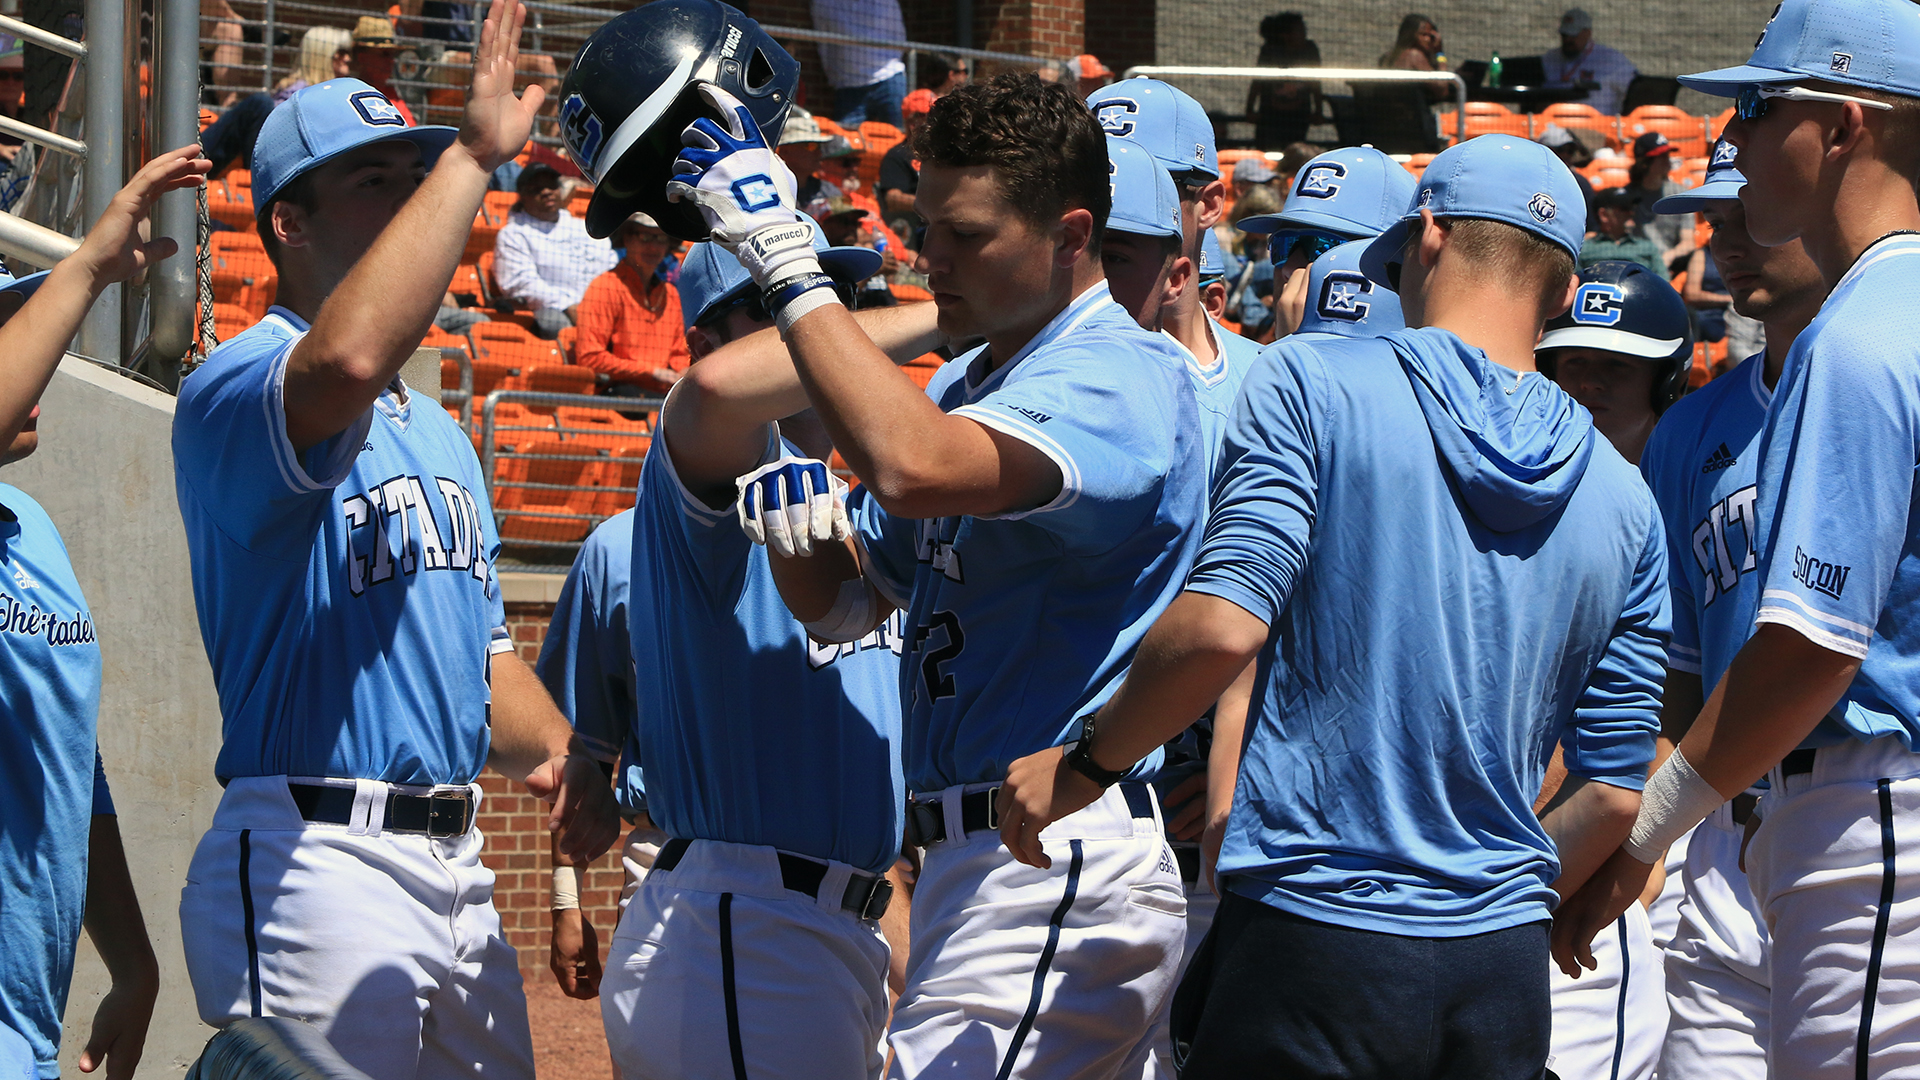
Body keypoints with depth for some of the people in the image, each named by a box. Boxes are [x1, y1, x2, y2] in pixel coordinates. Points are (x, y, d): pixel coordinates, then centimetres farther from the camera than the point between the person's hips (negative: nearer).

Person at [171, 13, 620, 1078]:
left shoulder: (440, 434, 23)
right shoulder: (235, 392, -8)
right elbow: (344, 363, -33)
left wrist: (556, 753, 5)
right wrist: (473, 157, -27)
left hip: (458, 866, 9)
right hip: (313, 860, -9)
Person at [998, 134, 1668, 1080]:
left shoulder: (1315, 384, -3)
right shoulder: (1621, 498, 10)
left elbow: (1222, 627, -14)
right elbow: (1617, 791, 10)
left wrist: (1083, 763, 0)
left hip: (1317, 935, -4)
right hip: (1505, 979, 4)